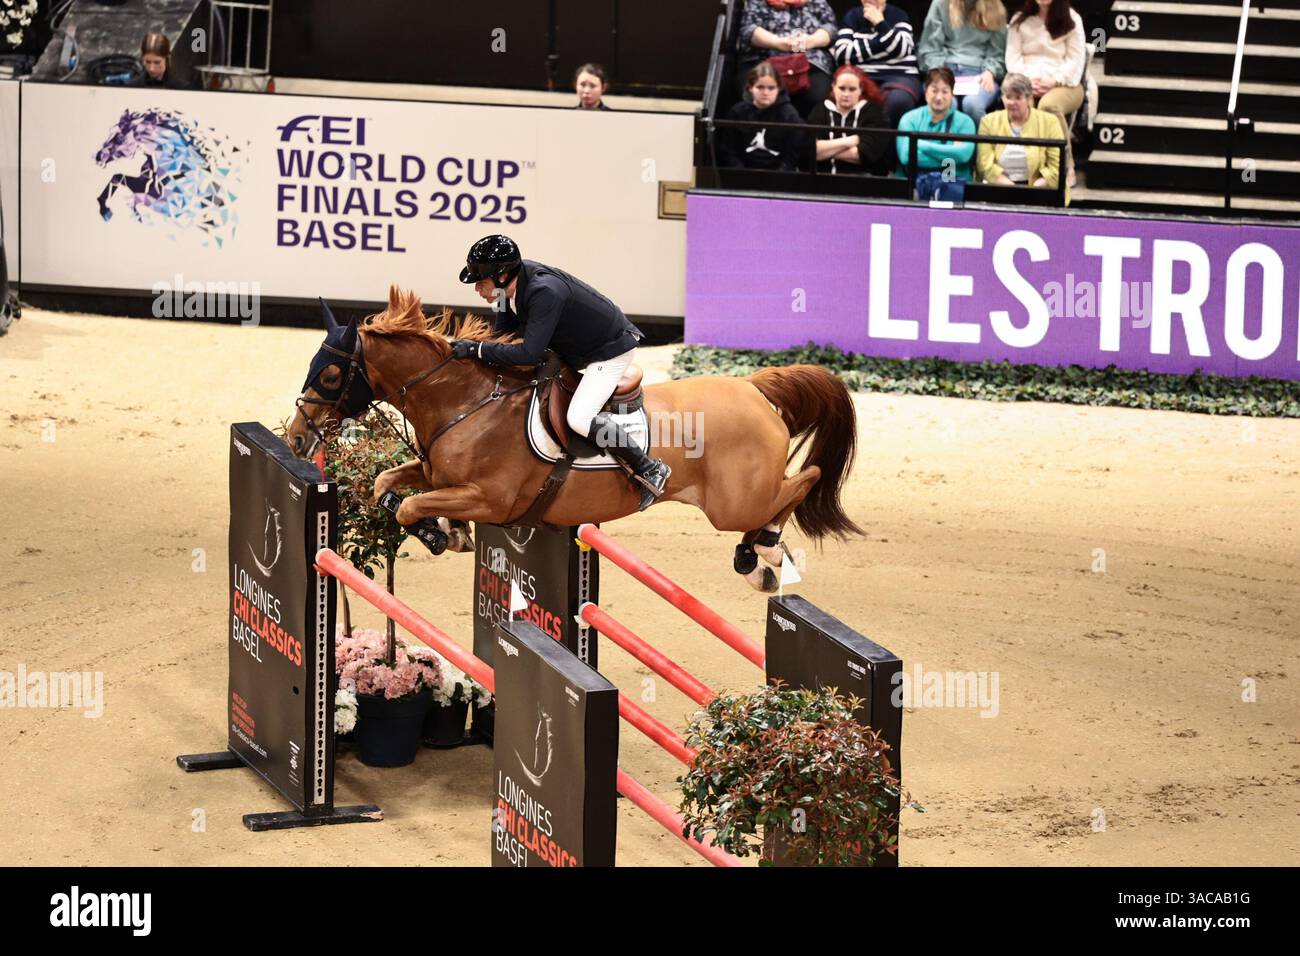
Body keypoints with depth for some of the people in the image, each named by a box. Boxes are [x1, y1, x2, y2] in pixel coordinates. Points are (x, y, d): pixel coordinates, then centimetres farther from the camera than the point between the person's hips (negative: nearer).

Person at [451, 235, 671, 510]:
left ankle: (649, 469, -12)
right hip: (575, 348, 10)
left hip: (612, 351, -10)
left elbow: (530, 353, -40)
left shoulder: (545, 292, -37)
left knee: (579, 418, -25)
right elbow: (504, 333, 6)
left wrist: (477, 349, -36)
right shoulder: (511, 284, -10)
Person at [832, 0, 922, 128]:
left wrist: (879, 23, -12)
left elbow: (901, 50, -9)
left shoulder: (899, 15, 9)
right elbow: (842, 54, -1)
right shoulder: (851, 16, 14)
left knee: (898, 101, -38)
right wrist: (879, 42, -5)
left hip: (899, 76, -1)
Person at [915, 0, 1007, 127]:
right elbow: (928, 49, 9)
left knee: (972, 104, -37)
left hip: (979, 75, 0)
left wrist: (990, 72, -10)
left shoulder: (995, 11, 14)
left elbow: (998, 54, 12)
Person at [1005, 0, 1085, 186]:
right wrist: (1026, 80, -11)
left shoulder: (1071, 20, 11)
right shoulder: (1019, 21, 18)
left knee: (1048, 105, -40)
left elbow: (1075, 59, 2)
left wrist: (1055, 81, -14)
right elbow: (1013, 56, 8)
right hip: (1026, 82, 2)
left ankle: (1066, 169, -33)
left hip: (1063, 84, -2)